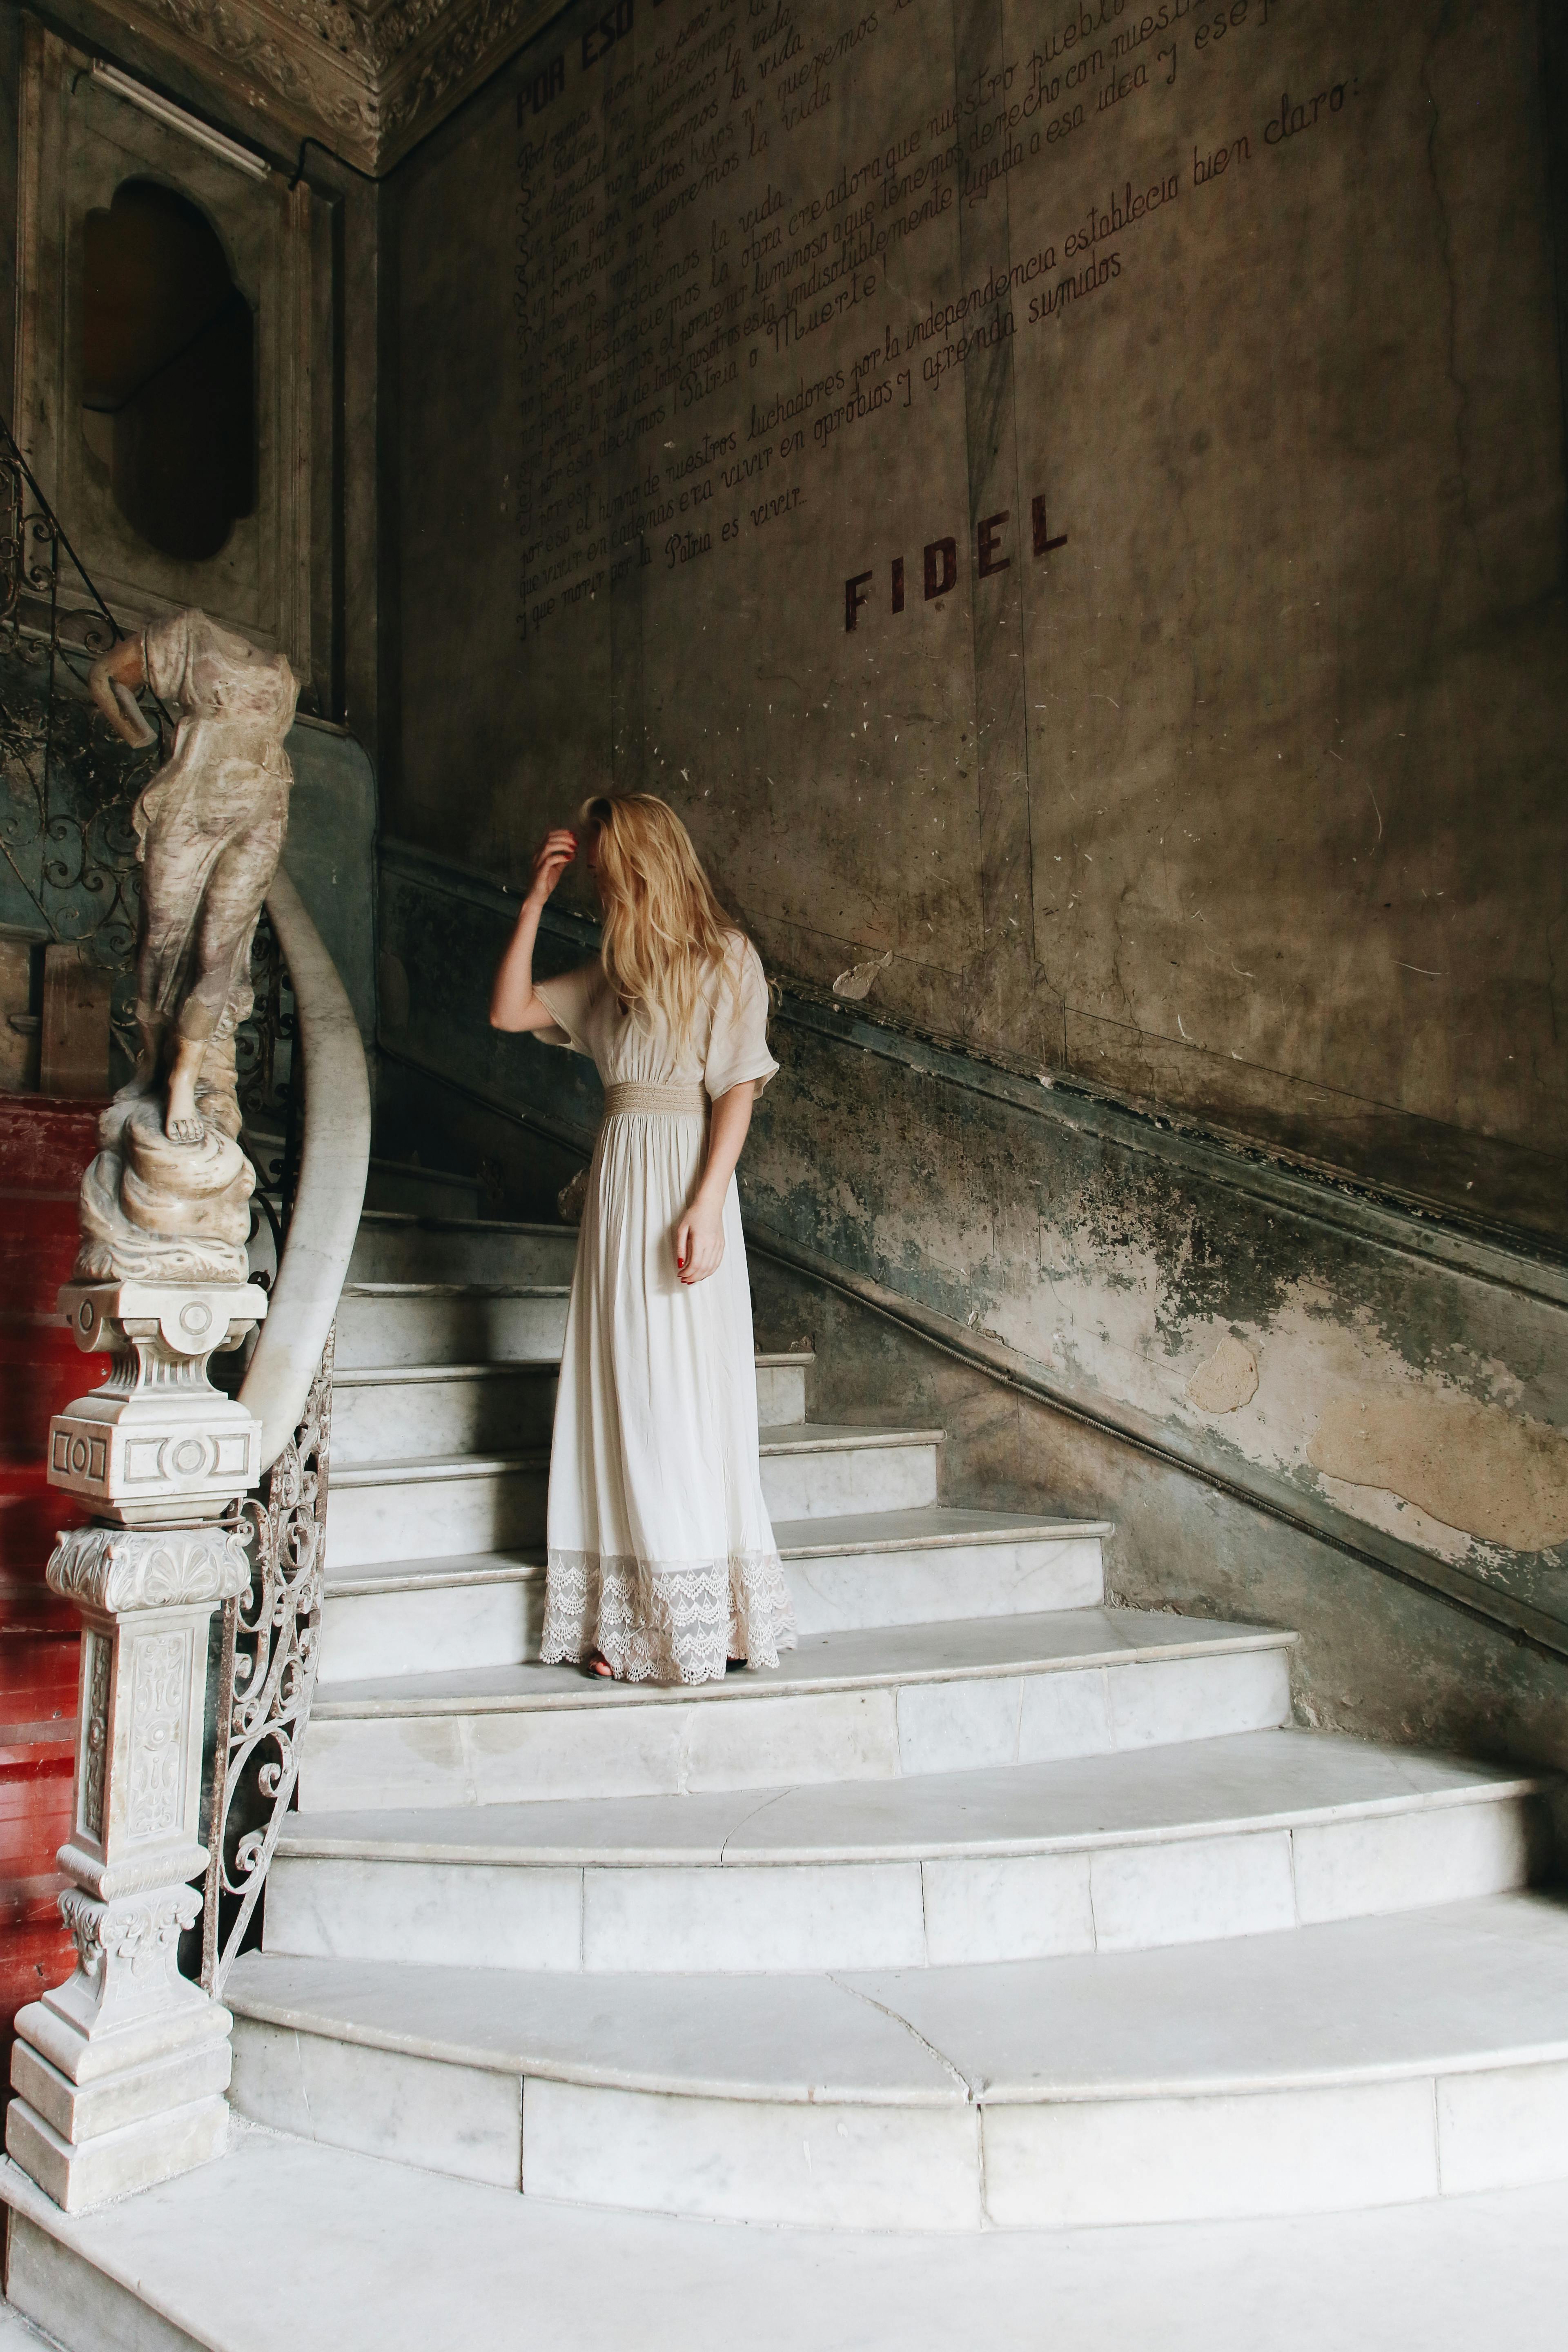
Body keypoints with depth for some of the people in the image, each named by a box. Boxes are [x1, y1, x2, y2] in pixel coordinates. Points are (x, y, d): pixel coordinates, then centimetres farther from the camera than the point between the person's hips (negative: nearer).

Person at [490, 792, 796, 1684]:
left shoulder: (725, 956, -2)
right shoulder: (617, 967, 18)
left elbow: (739, 1087, -9)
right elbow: (511, 1009, 18)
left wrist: (706, 1204, -18)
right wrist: (538, 898, 15)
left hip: (681, 1178, -7)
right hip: (618, 1175, 7)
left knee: (679, 1398, -6)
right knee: (621, 1399, 5)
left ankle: (699, 1623, 4)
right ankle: (635, 1619, 12)